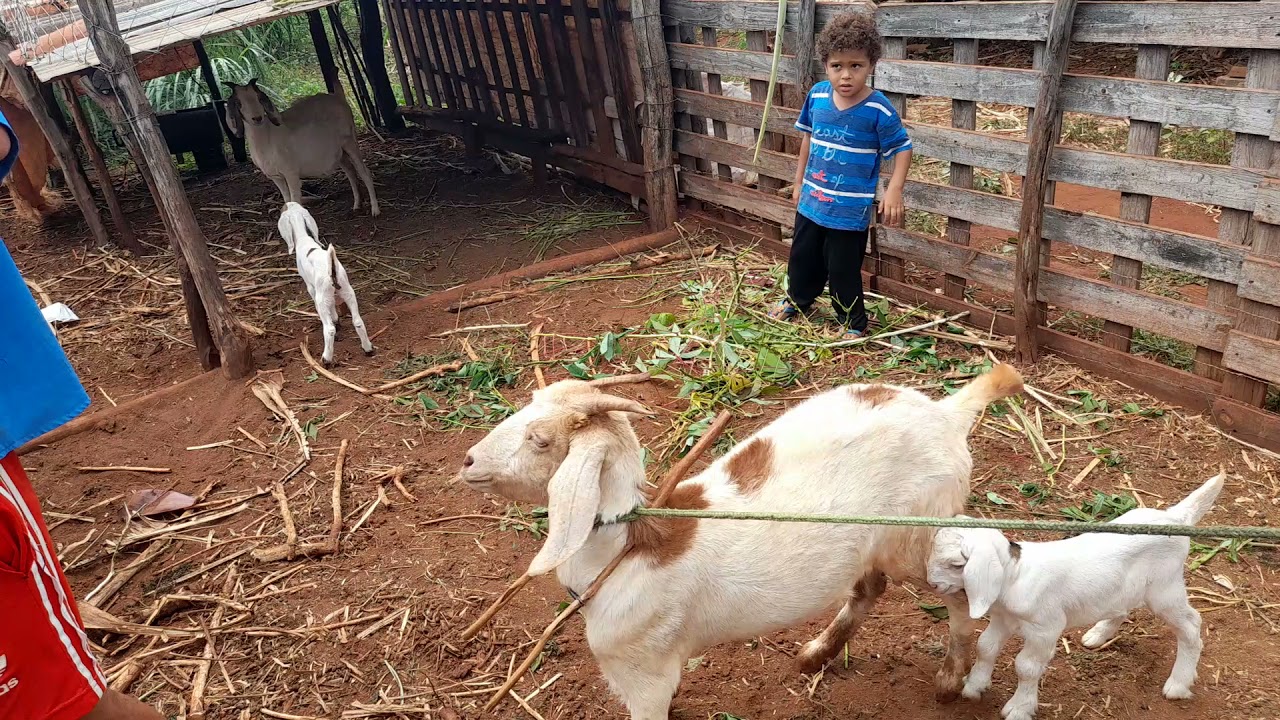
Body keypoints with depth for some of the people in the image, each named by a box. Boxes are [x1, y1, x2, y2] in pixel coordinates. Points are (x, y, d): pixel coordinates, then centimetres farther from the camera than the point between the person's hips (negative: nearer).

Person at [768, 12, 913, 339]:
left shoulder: (879, 109, -19)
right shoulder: (817, 95, -5)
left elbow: (901, 149, -10)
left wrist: (894, 189, -22)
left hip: (850, 211, -5)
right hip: (812, 202, 5)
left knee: (843, 269, 6)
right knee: (802, 257, 23)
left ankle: (853, 323, 28)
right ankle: (796, 301, 48)